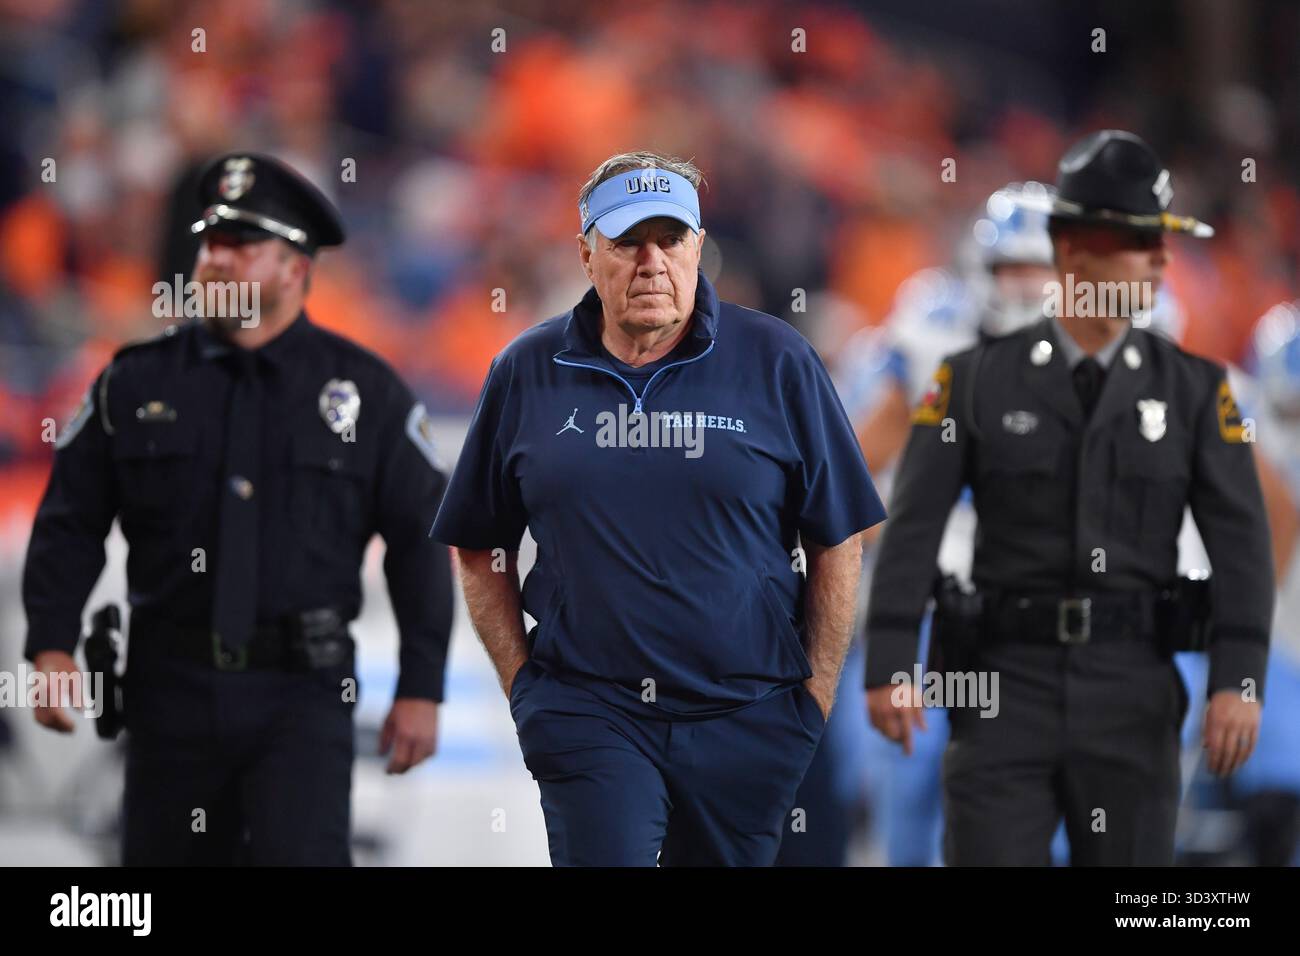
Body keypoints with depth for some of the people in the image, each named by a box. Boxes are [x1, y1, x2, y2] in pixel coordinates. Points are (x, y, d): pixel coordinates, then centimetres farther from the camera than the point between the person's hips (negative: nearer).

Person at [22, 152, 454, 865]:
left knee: (301, 858, -18)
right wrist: (52, 644, -9)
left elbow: (420, 539, 4)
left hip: (301, 696, -2)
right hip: (171, 687, 2)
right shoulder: (134, 384, 6)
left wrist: (421, 686, 0)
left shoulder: (366, 390, 3)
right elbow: (70, 524, 6)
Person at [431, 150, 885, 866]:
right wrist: (522, 684, 5)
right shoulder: (527, 372, 5)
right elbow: (481, 550, 13)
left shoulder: (777, 363, 1)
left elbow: (837, 541, 4)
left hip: (746, 719, 0)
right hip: (586, 713, 0)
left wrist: (816, 695, 2)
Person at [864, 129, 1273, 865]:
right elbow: (913, 528, -2)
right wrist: (890, 669, -12)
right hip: (1006, 689, -1)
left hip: (1133, 694, 1)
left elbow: (1240, 538, -2)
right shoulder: (976, 380, 2)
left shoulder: (1194, 388, 5)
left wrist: (1239, 681, -14)